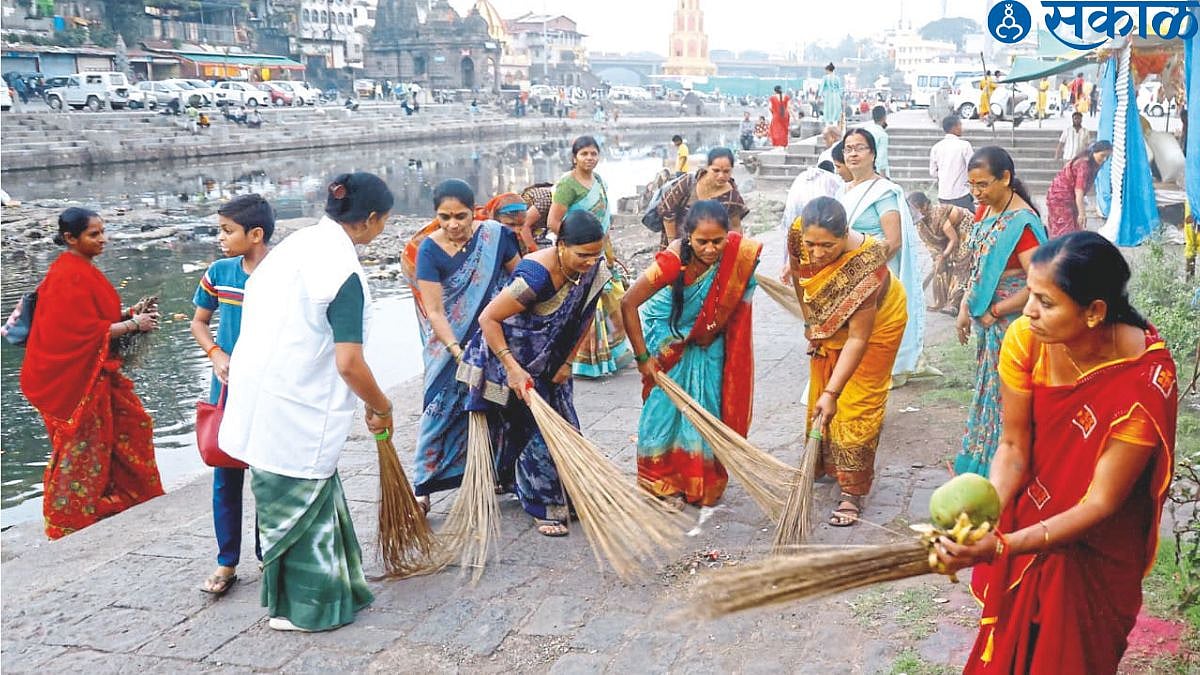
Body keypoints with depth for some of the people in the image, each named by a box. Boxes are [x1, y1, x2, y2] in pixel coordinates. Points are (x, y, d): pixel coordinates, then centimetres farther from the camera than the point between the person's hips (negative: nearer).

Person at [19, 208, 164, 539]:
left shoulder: (83, 269, 9)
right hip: (75, 378, -10)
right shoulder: (69, 276, -21)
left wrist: (131, 313, 2)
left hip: (98, 372, 10)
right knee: (79, 448, 2)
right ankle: (68, 520, 17)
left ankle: (129, 494, 30)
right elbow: (87, 331, -24)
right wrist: (134, 324, -15)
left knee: (131, 425, 16)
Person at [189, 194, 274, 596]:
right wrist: (216, 355, -6)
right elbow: (199, 322, 12)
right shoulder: (218, 273, -1)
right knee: (225, 476, 7)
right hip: (227, 390, 3)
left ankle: (269, 555, 25)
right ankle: (227, 562, 19)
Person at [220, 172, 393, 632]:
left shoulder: (296, 243, 7)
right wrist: (381, 408, -5)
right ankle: (305, 609, 22)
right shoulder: (344, 271, -19)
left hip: (259, 395, 8)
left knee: (306, 502, 20)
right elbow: (349, 364, -22)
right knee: (301, 506, 7)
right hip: (297, 415, -8)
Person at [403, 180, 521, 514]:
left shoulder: (495, 235, -12)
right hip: (451, 341, -2)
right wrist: (456, 350, -31)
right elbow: (434, 312, -19)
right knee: (442, 409, -4)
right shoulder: (429, 250, -15)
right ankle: (422, 488, 2)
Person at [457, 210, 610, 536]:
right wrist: (512, 369, -28)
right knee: (538, 430, -4)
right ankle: (544, 509, 8)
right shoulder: (537, 275, -34)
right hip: (512, 355, -7)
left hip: (550, 360, 7)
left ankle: (567, 497, 26)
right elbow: (488, 319, -27)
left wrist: (567, 362, 1)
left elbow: (584, 319, 3)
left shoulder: (594, 269, -13)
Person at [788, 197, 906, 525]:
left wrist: (832, 393, -41)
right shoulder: (798, 234, -30)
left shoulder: (866, 265, -43)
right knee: (819, 390, 15)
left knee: (857, 404, -6)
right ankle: (823, 463, 35)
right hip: (827, 322, 5)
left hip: (876, 321, -5)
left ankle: (852, 491, 1)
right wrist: (810, 324, 7)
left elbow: (857, 338, -38)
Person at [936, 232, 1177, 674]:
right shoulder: (1026, 339, -22)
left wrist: (999, 547, -40)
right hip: (1030, 515, 3)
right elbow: (1013, 448, -13)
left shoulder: (1146, 380, -32)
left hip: (1095, 548, -3)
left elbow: (1101, 503, -28)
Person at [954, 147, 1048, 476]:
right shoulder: (985, 211, 4)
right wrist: (965, 307, 8)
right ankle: (978, 461, 33)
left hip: (1010, 322, -8)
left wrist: (994, 312, -17)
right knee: (987, 387, 19)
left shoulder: (1022, 223, -22)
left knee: (1002, 394, 4)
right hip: (986, 317, 9)